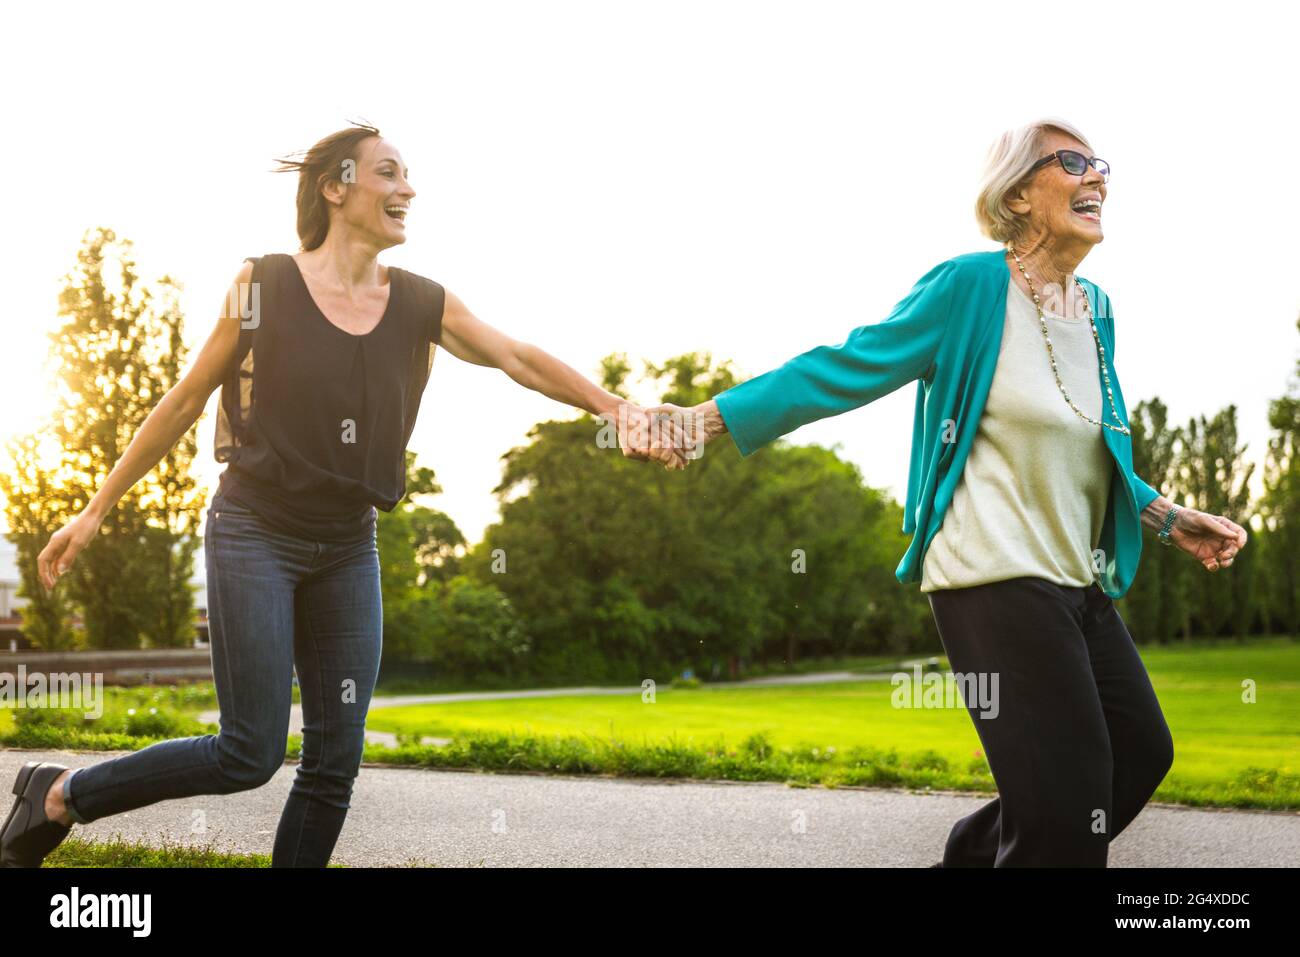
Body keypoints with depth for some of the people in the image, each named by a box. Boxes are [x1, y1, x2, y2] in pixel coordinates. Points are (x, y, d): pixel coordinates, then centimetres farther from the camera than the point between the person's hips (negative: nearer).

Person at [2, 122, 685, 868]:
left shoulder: (423, 304, 1)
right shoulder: (264, 286, -8)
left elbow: (518, 359, -11)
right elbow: (184, 402, -1)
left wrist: (613, 407, -28)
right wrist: (98, 510, 3)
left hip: (348, 548, 5)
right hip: (256, 533, -5)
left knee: (336, 762, 2)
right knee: (252, 754, -9)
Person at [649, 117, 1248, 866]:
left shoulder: (1097, 310, 10)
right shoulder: (971, 285, -11)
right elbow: (847, 371, -11)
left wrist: (1170, 519, 17)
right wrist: (709, 419, -16)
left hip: (1078, 583, 8)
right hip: (996, 578, -8)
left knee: (1140, 751, 15)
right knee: (1065, 811, -9)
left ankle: (976, 854, 30)